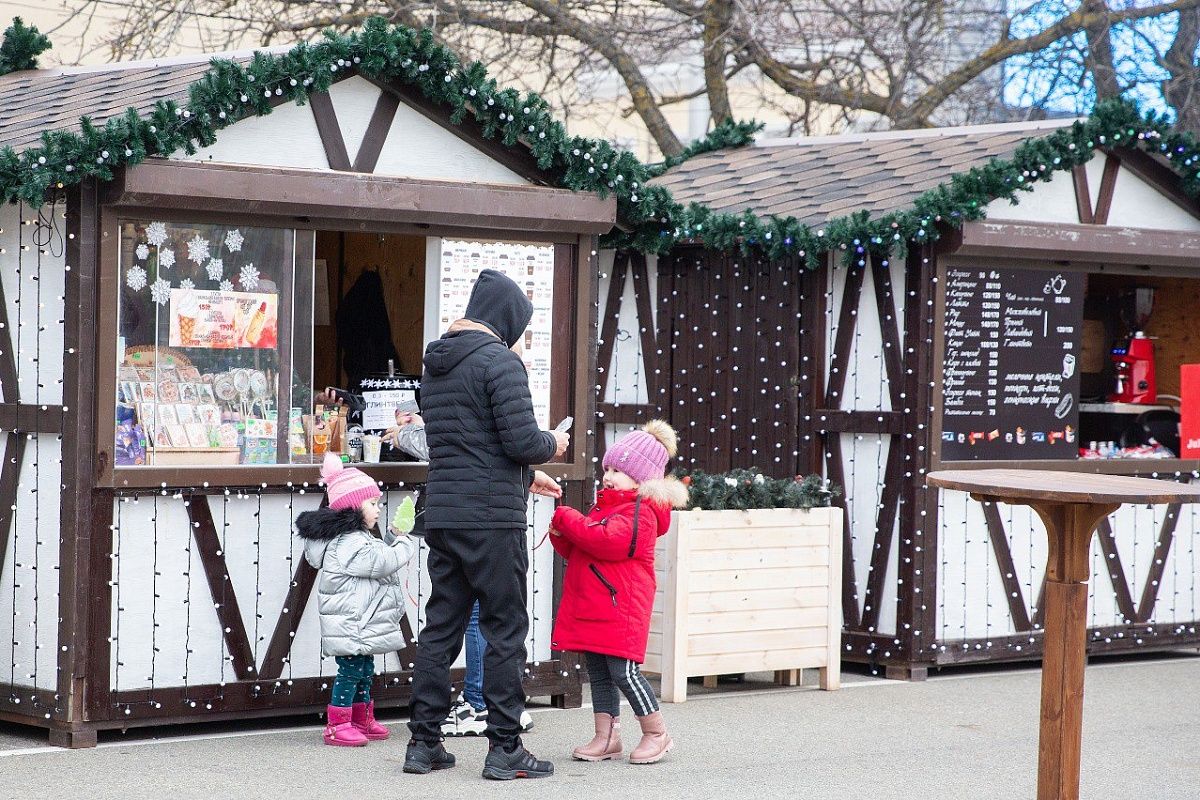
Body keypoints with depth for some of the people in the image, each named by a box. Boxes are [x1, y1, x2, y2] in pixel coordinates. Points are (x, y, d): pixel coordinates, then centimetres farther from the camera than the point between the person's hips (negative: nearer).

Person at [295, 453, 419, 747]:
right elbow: (383, 562, -23)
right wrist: (405, 542, -8)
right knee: (350, 671, -7)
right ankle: (337, 725, -2)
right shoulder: (350, 544, -21)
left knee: (364, 670, 18)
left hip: (361, 627, 11)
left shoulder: (357, 539, 15)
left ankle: (362, 721, 29)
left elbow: (380, 554, 25)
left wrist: (394, 537, 13)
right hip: (350, 626, -11)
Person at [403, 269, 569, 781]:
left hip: (442, 515, 8)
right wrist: (552, 445, 4)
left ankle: (424, 741, 14)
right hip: (493, 516, -8)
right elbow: (522, 441, -19)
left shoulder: (434, 365, 16)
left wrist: (525, 475, 26)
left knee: (440, 626, 12)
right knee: (505, 630, -1)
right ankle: (504, 748, 1)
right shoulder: (499, 360, -11)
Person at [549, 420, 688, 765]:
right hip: (592, 607, 10)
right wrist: (562, 534, 2)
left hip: (620, 606, -10)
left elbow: (610, 541, -26)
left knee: (622, 671, -10)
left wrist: (569, 520, -17)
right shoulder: (604, 506, 20)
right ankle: (606, 737, 16)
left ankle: (656, 733, 3)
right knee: (598, 673, 10)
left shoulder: (640, 511, -11)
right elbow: (577, 551, 25)